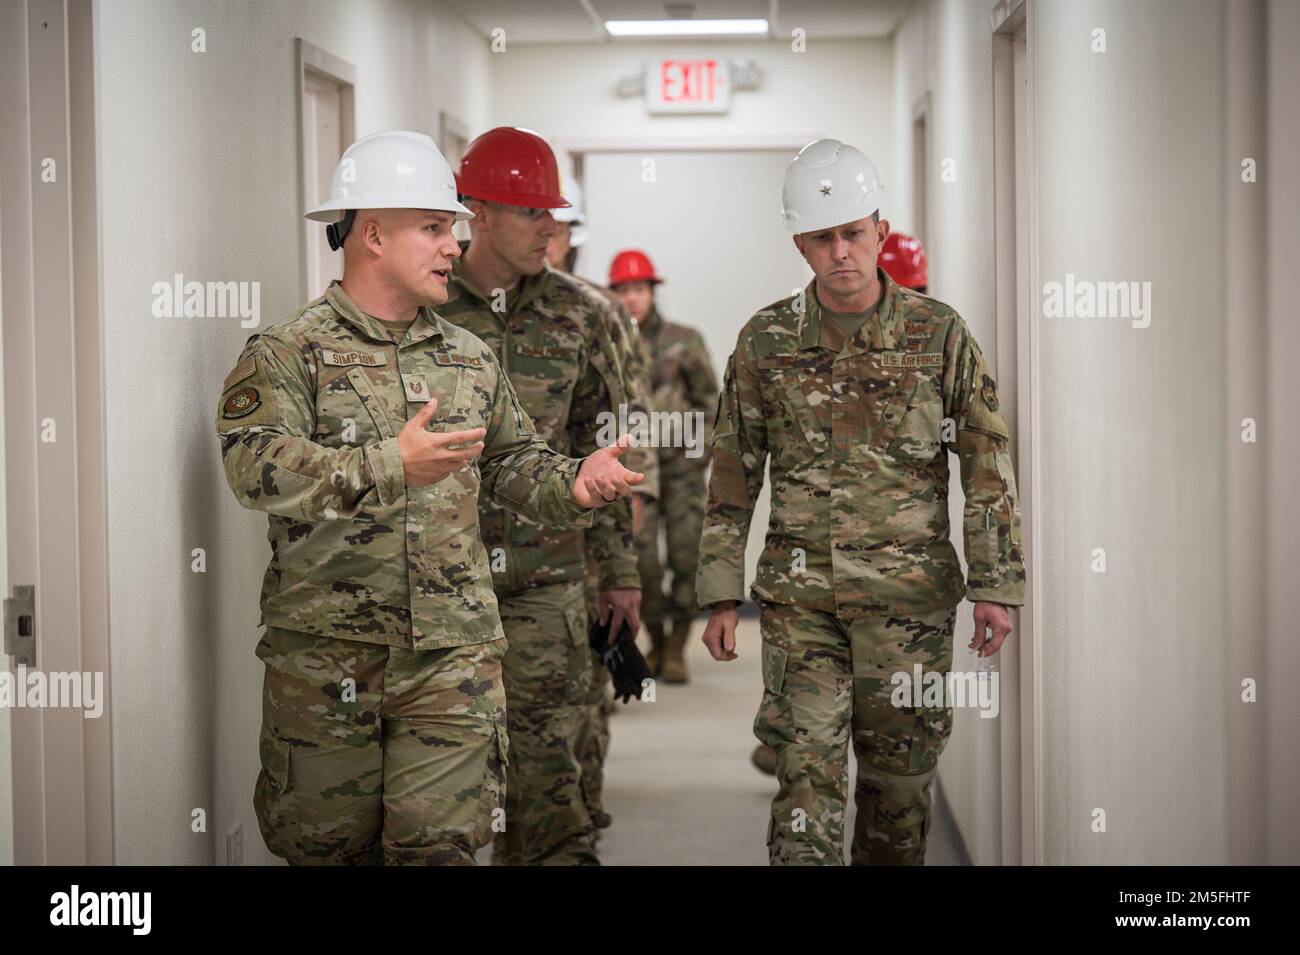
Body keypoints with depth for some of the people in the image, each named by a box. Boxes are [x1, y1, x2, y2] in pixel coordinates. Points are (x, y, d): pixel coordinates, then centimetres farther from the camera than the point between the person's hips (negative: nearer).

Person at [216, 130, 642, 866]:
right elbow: (257, 466, -18)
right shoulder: (287, 353, -3)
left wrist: (572, 482, -1)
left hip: (453, 650, 3)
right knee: (327, 844, 7)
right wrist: (391, 465, -28)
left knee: (443, 844, -1)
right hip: (325, 651, -3)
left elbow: (513, 462, 22)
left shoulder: (472, 359, 15)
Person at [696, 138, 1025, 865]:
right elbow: (734, 475, 7)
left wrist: (996, 586, -5)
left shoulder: (939, 334, -1)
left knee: (901, 775, 8)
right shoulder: (767, 342, 2)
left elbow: (989, 467, 0)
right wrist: (721, 594, 3)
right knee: (807, 772, -7)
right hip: (800, 595, 0)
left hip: (911, 594, 0)